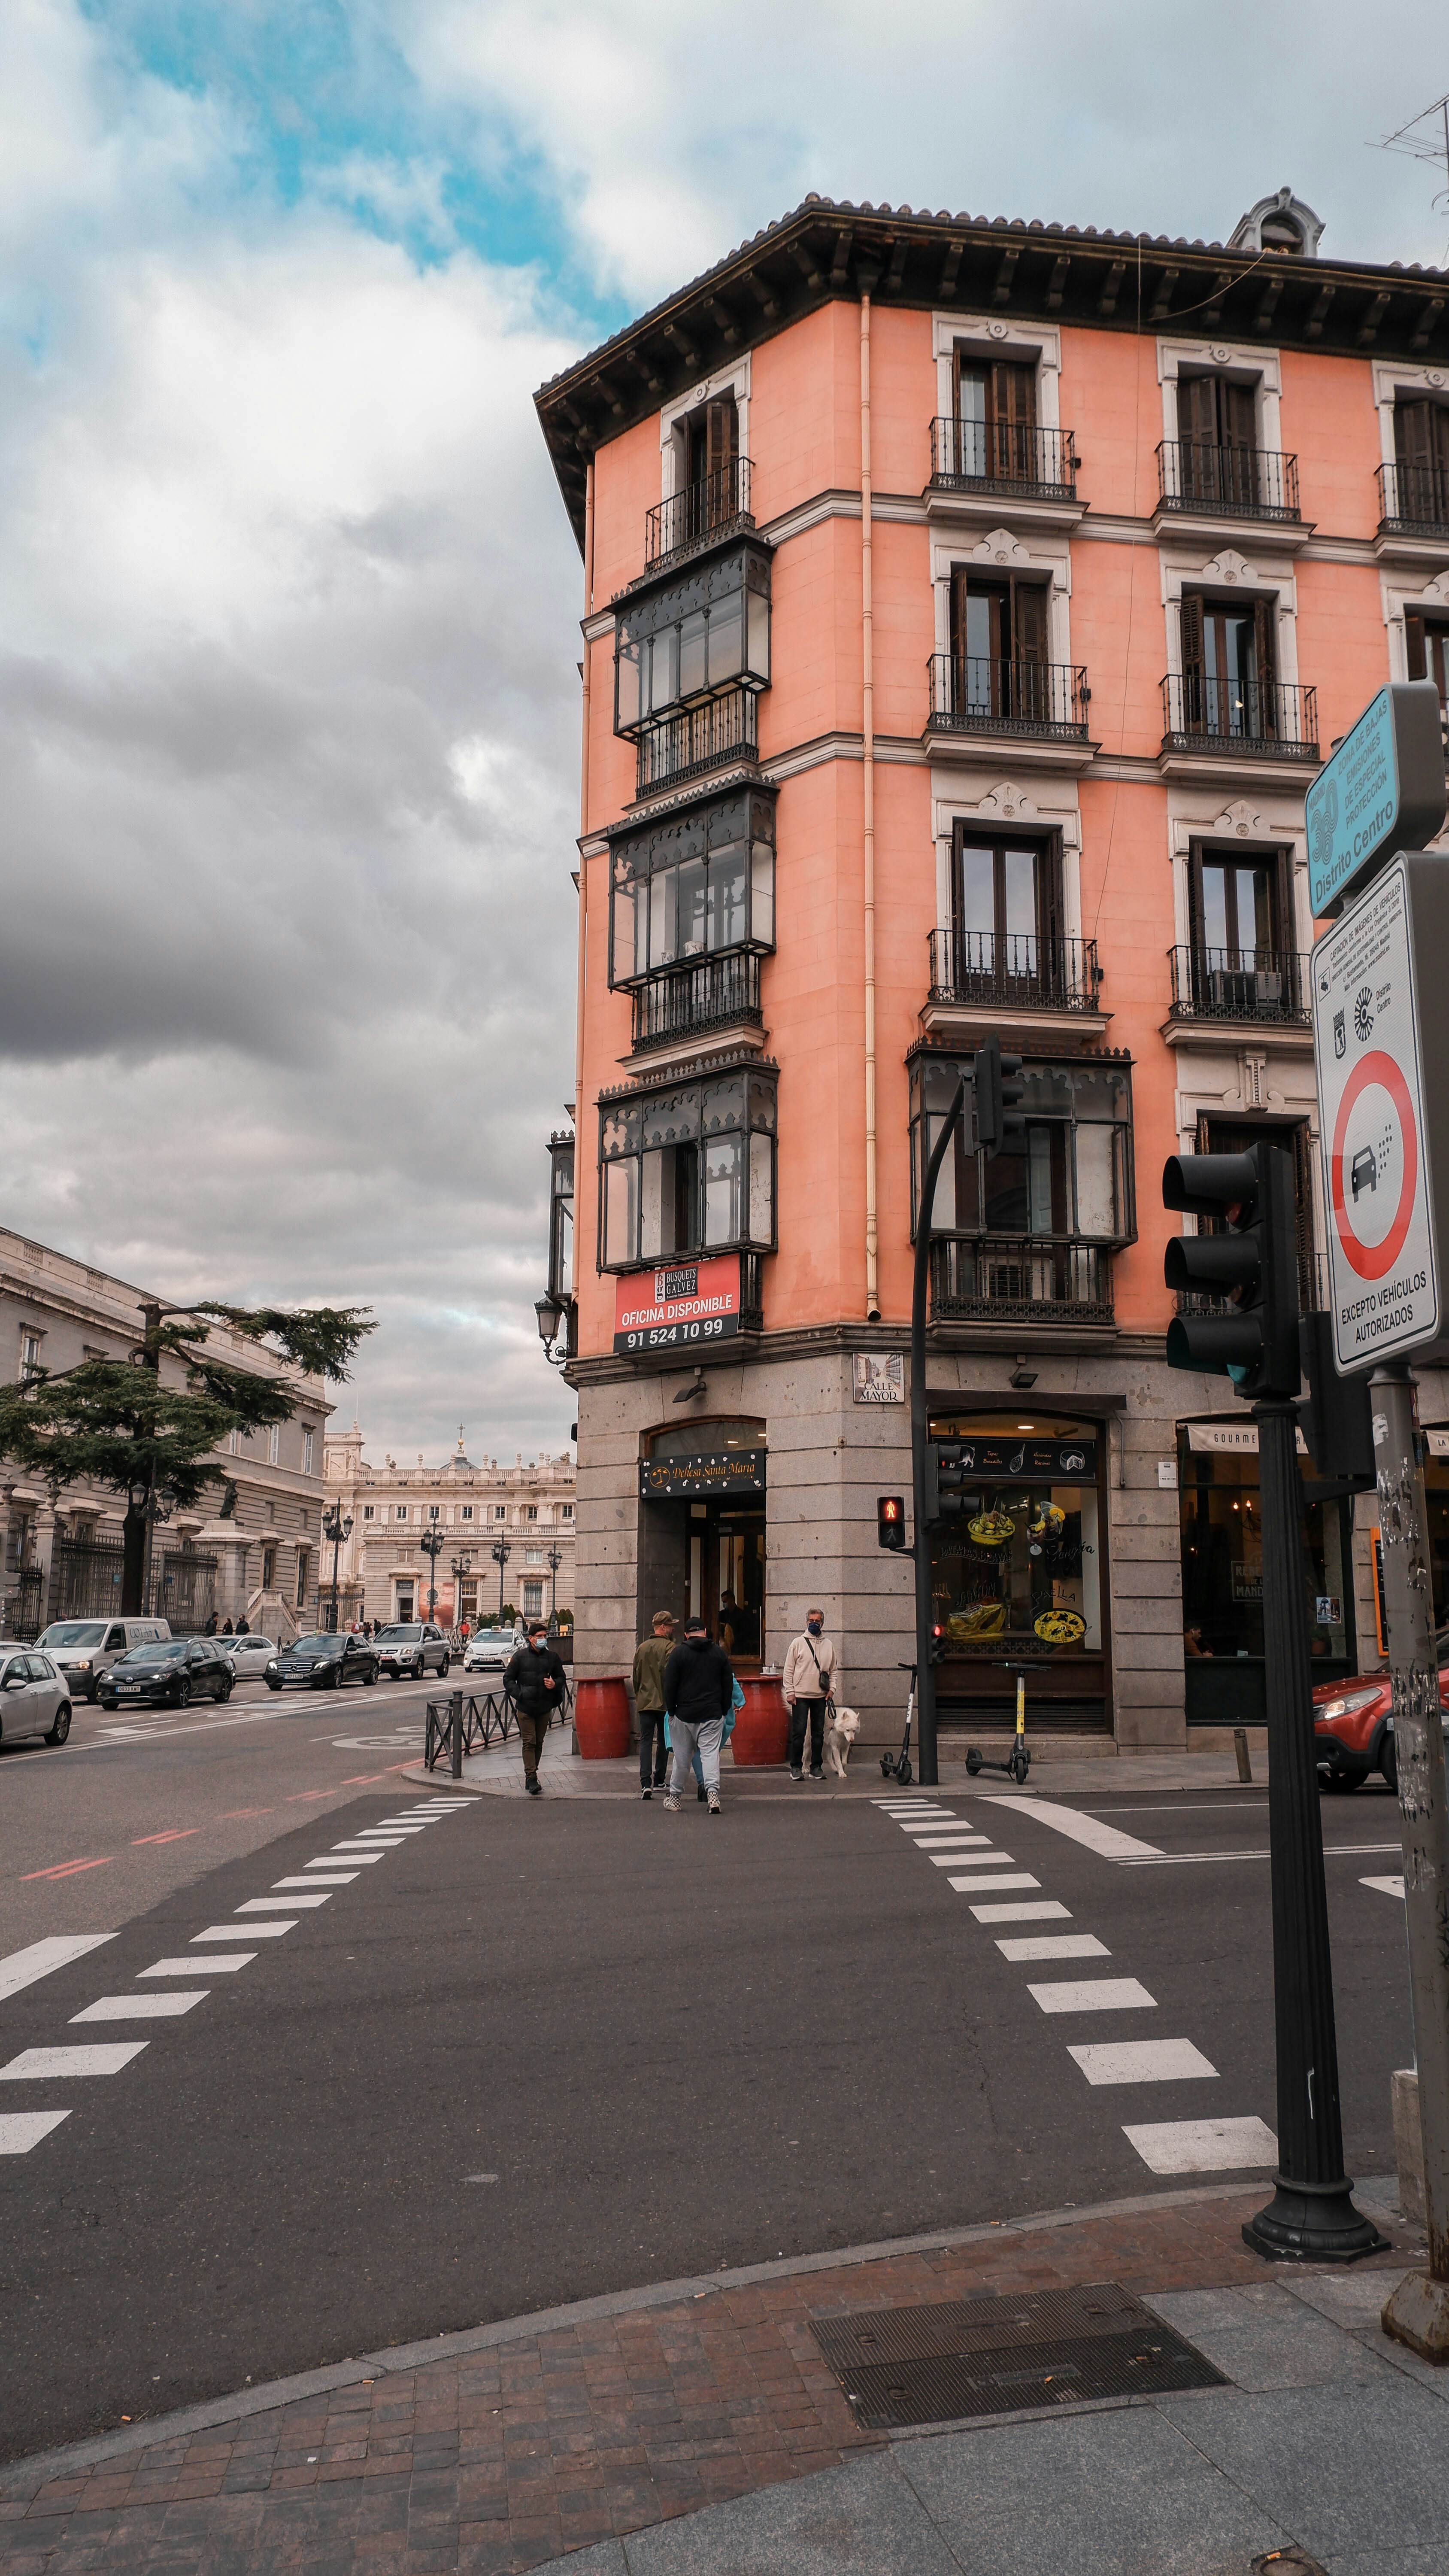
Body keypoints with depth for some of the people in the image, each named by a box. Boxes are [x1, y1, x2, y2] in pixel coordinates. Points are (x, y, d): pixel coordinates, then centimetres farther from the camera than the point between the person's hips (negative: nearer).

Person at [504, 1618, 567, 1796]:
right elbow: (508, 1679, 4)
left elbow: (561, 1677, 18)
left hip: (545, 1708, 3)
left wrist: (555, 1684, -5)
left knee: (539, 1742, 9)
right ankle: (531, 1778, -7)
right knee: (529, 1742, -5)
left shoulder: (552, 1657, 6)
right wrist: (520, 1695, -9)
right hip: (525, 1707, -3)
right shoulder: (521, 1656, -1)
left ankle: (531, 1775, 20)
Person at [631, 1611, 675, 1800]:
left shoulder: (641, 1648, 9)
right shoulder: (669, 1647, -9)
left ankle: (646, 1783, -16)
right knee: (663, 1741, 12)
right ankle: (659, 1781, 20)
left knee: (646, 1741, -2)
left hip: (644, 1702, 3)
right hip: (664, 1702, -3)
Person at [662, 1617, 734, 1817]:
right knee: (711, 1753, -3)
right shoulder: (719, 1653, 6)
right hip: (713, 1715, 1)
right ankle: (712, 1790, -21)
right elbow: (729, 1684, 9)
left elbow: (670, 1685, -3)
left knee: (682, 1757, 8)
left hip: (684, 1714, -1)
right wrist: (725, 1710, 15)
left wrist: (671, 1711, 5)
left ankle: (674, 1796, 18)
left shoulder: (679, 1653, -2)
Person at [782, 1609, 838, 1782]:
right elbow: (789, 1670, 1)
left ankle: (817, 1767, 16)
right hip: (800, 1696, -3)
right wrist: (790, 1692, -6)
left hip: (821, 1696, 3)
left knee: (819, 1733, 8)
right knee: (799, 1732, -5)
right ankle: (796, 1767, 4)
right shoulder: (798, 1643, 1)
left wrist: (831, 1689, 3)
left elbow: (833, 1670, 17)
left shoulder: (828, 1645, 11)